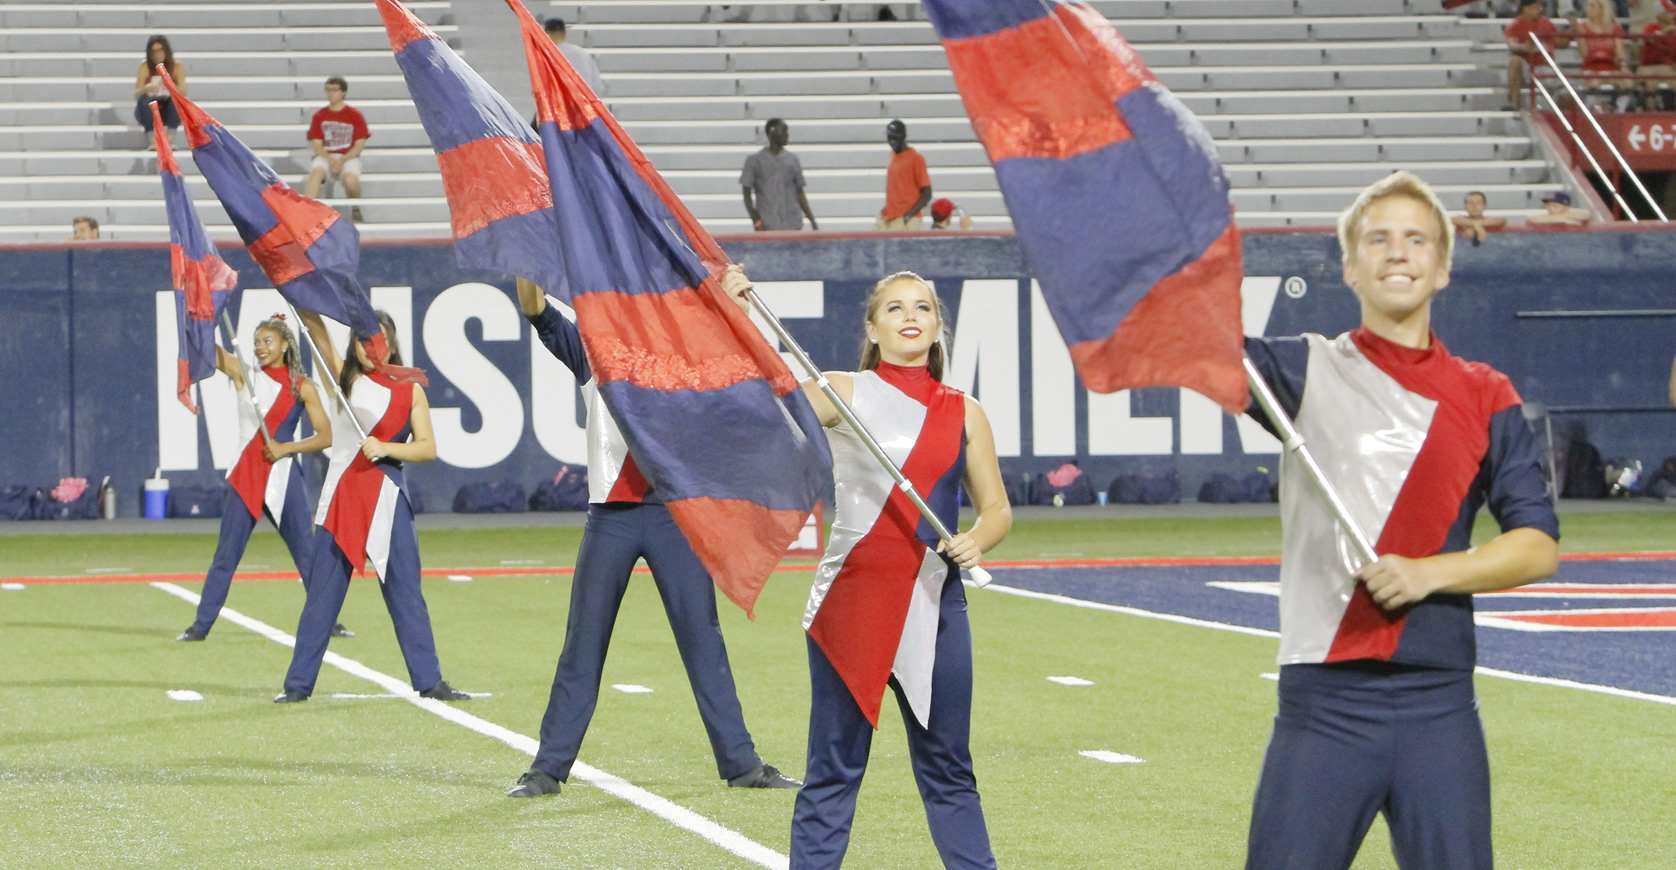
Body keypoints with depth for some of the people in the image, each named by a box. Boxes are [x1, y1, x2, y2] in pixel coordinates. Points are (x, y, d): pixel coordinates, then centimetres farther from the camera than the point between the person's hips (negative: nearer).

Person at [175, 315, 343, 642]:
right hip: (246, 474, 1)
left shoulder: (302, 387, 0)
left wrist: (286, 448, -12)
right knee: (226, 553, 3)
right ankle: (202, 624, 7)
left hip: (283, 474, -1)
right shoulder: (244, 374, 4)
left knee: (307, 553, 2)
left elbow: (325, 436, -2)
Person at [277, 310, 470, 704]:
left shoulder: (410, 389, 4)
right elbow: (315, 327, -6)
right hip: (342, 494, 0)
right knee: (322, 592, 2)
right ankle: (298, 683, 7)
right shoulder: (347, 378, 5)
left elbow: (427, 448, -1)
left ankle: (429, 681, 9)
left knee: (405, 593, 4)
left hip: (387, 498, 0)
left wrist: (386, 448, -16)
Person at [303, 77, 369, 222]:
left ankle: (356, 209, -2)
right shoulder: (319, 116, 8)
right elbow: (317, 145, 4)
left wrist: (342, 161, -15)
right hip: (326, 156, 2)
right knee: (316, 171, -34)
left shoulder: (355, 115, 2)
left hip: (349, 157, -2)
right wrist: (330, 160, -15)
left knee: (350, 180, -34)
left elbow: (359, 146, -1)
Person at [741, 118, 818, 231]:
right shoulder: (754, 161, 2)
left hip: (792, 226, 3)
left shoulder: (792, 160, 11)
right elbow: (747, 195, 1)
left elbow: (799, 193, 14)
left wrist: (812, 221, 8)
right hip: (767, 226, -3)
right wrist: (756, 221, -10)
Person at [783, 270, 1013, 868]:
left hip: (933, 604, 3)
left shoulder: (963, 414, 8)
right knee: (833, 768, 1)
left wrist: (977, 541, -9)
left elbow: (997, 509, 13)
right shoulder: (842, 393, 1)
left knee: (947, 767, 10)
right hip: (850, 599, -2)